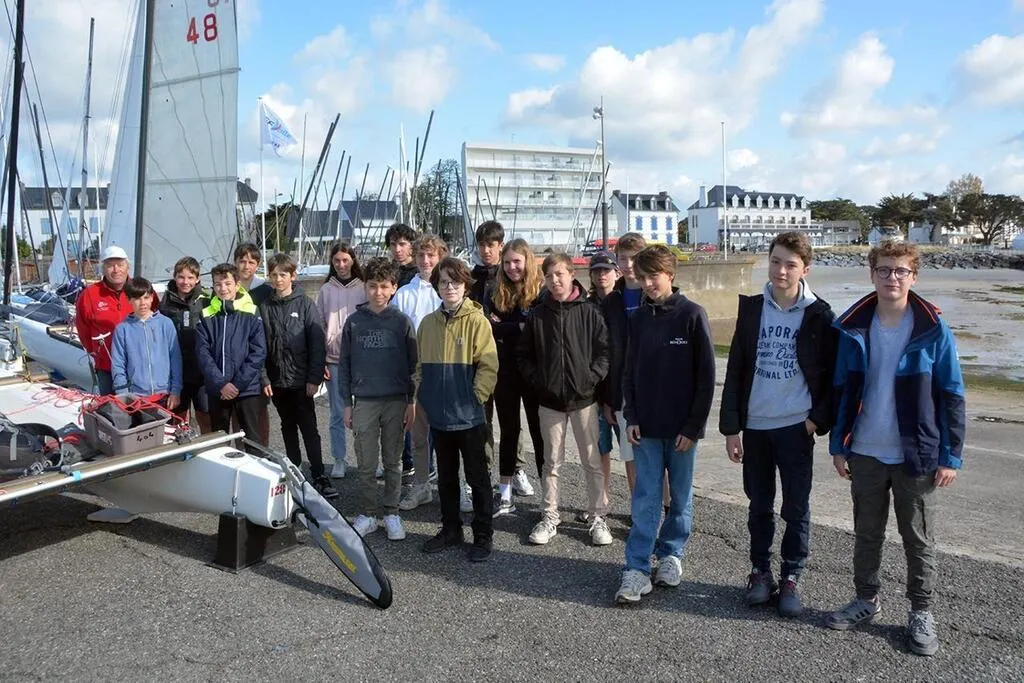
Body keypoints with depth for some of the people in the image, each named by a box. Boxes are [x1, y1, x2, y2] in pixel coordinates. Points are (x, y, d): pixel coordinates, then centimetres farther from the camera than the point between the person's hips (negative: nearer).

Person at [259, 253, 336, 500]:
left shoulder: (305, 304, -4)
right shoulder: (264, 308, 5)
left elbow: (318, 343, -8)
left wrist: (314, 378, -13)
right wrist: (264, 379, -2)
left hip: (301, 380, -4)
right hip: (277, 381, 4)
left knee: (309, 429, -3)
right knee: (288, 428, 14)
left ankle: (319, 476, 0)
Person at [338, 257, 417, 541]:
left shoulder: (402, 322, 0)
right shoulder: (354, 322, 2)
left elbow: (412, 364, 2)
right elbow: (344, 365, 5)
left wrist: (412, 401, -2)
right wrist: (347, 404, 3)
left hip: (396, 401, -1)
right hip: (364, 401, 1)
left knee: (393, 462, 9)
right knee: (366, 464, 6)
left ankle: (391, 513, 19)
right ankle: (367, 514, 18)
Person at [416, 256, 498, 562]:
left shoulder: (477, 321, -9)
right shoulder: (428, 323, 6)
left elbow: (489, 366, -12)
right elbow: (420, 367, 12)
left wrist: (475, 397, -14)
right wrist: (422, 398, 5)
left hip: (469, 416, -5)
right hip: (438, 415, 5)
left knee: (478, 478, 6)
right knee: (446, 477, 17)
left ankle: (483, 535, 18)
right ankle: (451, 529, 31)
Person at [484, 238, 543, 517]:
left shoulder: (542, 293, -6)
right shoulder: (494, 295, 6)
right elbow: (490, 328, -8)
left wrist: (505, 329, -15)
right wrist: (521, 328, -15)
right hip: (506, 373, 4)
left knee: (539, 430, 5)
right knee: (509, 430, 12)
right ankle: (505, 494, 20)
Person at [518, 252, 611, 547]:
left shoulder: (589, 312, -3)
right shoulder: (537, 315, 3)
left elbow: (605, 349, -3)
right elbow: (523, 354, 9)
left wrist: (591, 378, -12)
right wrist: (537, 380, -3)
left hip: (584, 399, -2)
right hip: (549, 401, 2)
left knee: (593, 461, 5)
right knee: (551, 462, 11)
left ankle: (598, 518, 16)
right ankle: (549, 518, 21)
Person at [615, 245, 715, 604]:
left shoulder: (692, 315, -8)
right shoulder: (638, 318, 4)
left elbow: (706, 376, -8)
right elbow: (629, 372, 9)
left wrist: (693, 426, -10)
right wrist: (631, 417, 0)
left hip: (682, 429, -2)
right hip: (645, 427, 3)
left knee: (680, 497, 12)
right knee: (645, 499, 3)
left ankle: (671, 554, 29)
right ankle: (637, 569, 7)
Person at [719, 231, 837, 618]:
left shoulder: (819, 315, -5)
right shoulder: (751, 309, 2)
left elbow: (833, 374, -1)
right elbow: (735, 371, 2)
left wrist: (819, 419, -11)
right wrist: (730, 427, -1)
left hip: (795, 426, -2)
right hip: (754, 426, 2)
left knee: (796, 507, 7)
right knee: (759, 505, 13)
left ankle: (791, 578, 21)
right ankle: (760, 571, 27)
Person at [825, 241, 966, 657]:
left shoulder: (933, 331, -8)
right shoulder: (853, 328, -1)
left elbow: (951, 397, -5)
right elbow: (841, 390, 5)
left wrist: (951, 456, -7)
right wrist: (838, 445, 5)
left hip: (917, 457, -2)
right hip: (865, 454, 3)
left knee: (919, 540, 11)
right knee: (866, 533, 16)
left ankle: (922, 613, 27)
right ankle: (866, 599, 33)